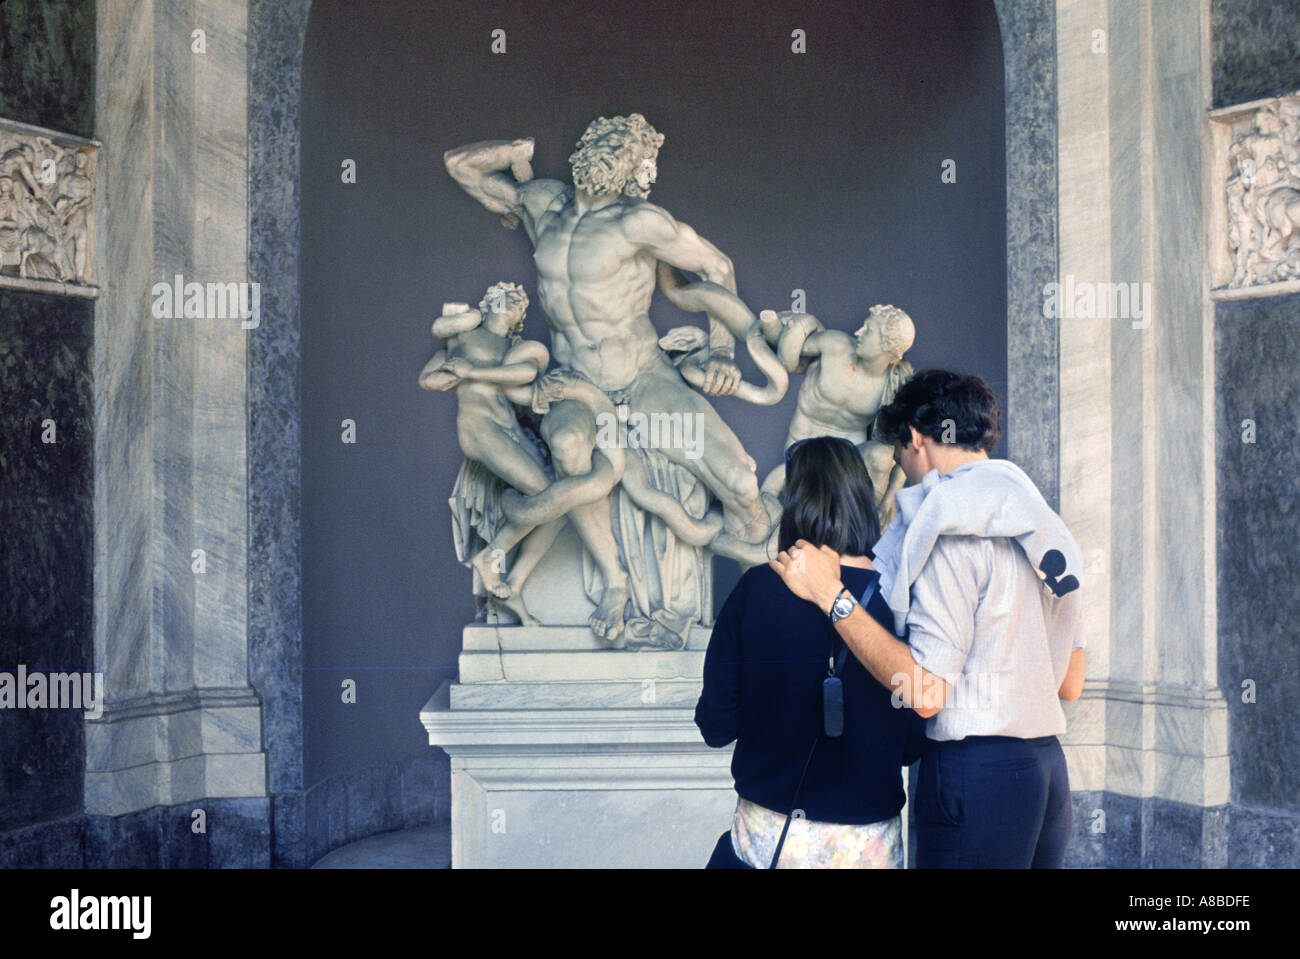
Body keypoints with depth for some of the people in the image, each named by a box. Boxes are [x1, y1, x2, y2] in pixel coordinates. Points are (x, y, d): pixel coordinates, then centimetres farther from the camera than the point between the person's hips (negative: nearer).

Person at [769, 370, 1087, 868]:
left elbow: (926, 692, -19)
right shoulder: (1038, 522, 13)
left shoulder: (953, 527, -12)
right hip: (1047, 764, 8)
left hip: (977, 767, -8)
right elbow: (1070, 682, 15)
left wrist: (831, 595, -16)